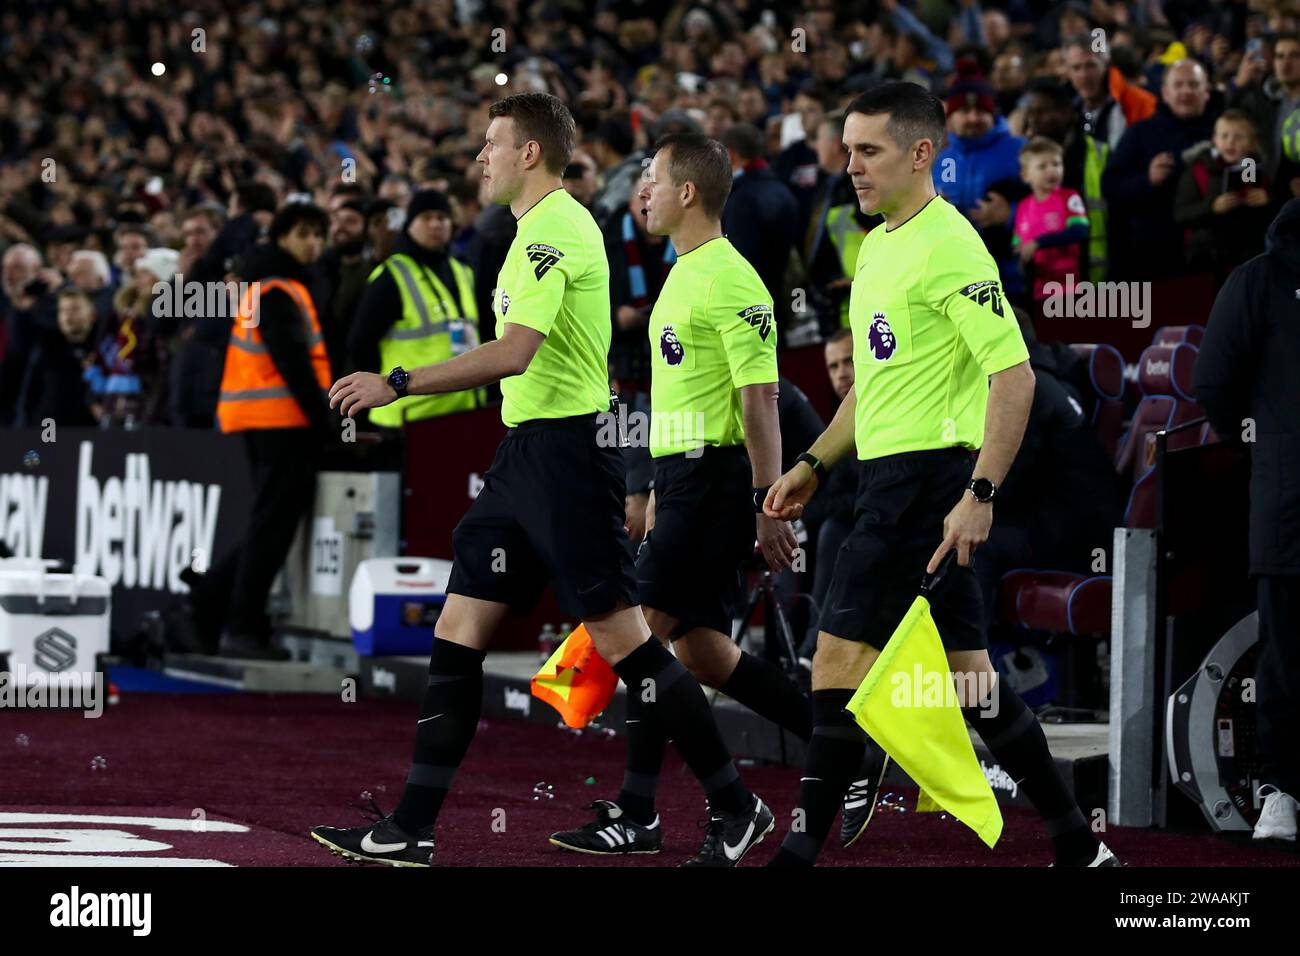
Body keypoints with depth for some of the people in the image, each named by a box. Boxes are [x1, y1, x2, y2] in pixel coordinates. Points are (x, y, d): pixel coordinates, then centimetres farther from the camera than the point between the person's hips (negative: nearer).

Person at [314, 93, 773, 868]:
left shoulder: (554, 228, -14)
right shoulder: (543, 227, 17)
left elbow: (514, 353, -25)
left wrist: (397, 385, -23)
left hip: (565, 449, -10)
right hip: (527, 455, 10)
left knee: (621, 637, -7)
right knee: (458, 633, 6)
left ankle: (736, 808, 2)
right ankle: (412, 831, 6)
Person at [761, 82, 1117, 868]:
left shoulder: (949, 247, -14)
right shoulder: (878, 245, 15)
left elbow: (1015, 375, -19)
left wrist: (980, 494, -23)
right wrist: (814, 466, 22)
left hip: (927, 478, -10)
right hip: (889, 477, 10)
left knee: (841, 658, -9)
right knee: (964, 668, 11)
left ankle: (801, 851, -4)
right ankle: (1078, 843, 16)